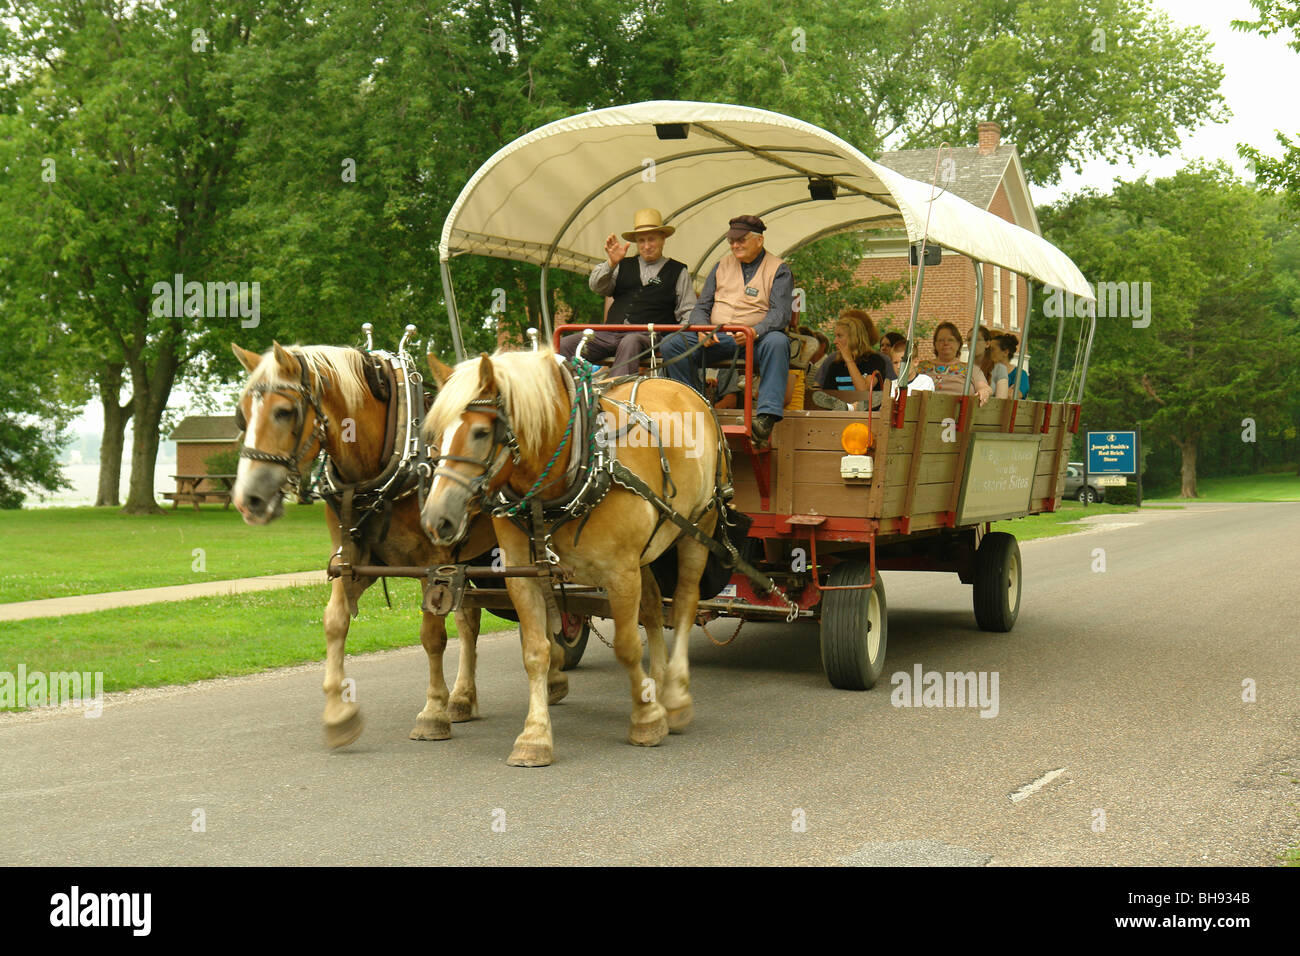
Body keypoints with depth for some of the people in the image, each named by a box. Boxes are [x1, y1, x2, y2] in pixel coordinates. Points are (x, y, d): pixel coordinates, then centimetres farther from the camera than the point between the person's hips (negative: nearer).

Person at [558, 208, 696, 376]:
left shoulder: (678, 272, 17)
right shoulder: (624, 266, 23)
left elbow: (688, 313, 13)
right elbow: (596, 287, 9)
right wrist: (611, 264, -9)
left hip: (647, 337, -4)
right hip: (609, 335, 4)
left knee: (630, 342, -41)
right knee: (564, 345, -20)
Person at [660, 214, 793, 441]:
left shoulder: (778, 269, 5)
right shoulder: (723, 265, 19)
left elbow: (780, 313, -9)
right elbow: (702, 306, 17)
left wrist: (755, 331, -29)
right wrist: (702, 329, -8)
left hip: (756, 339, -4)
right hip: (716, 338, 4)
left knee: (777, 342, -39)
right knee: (671, 344, -19)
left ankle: (767, 415, -46)